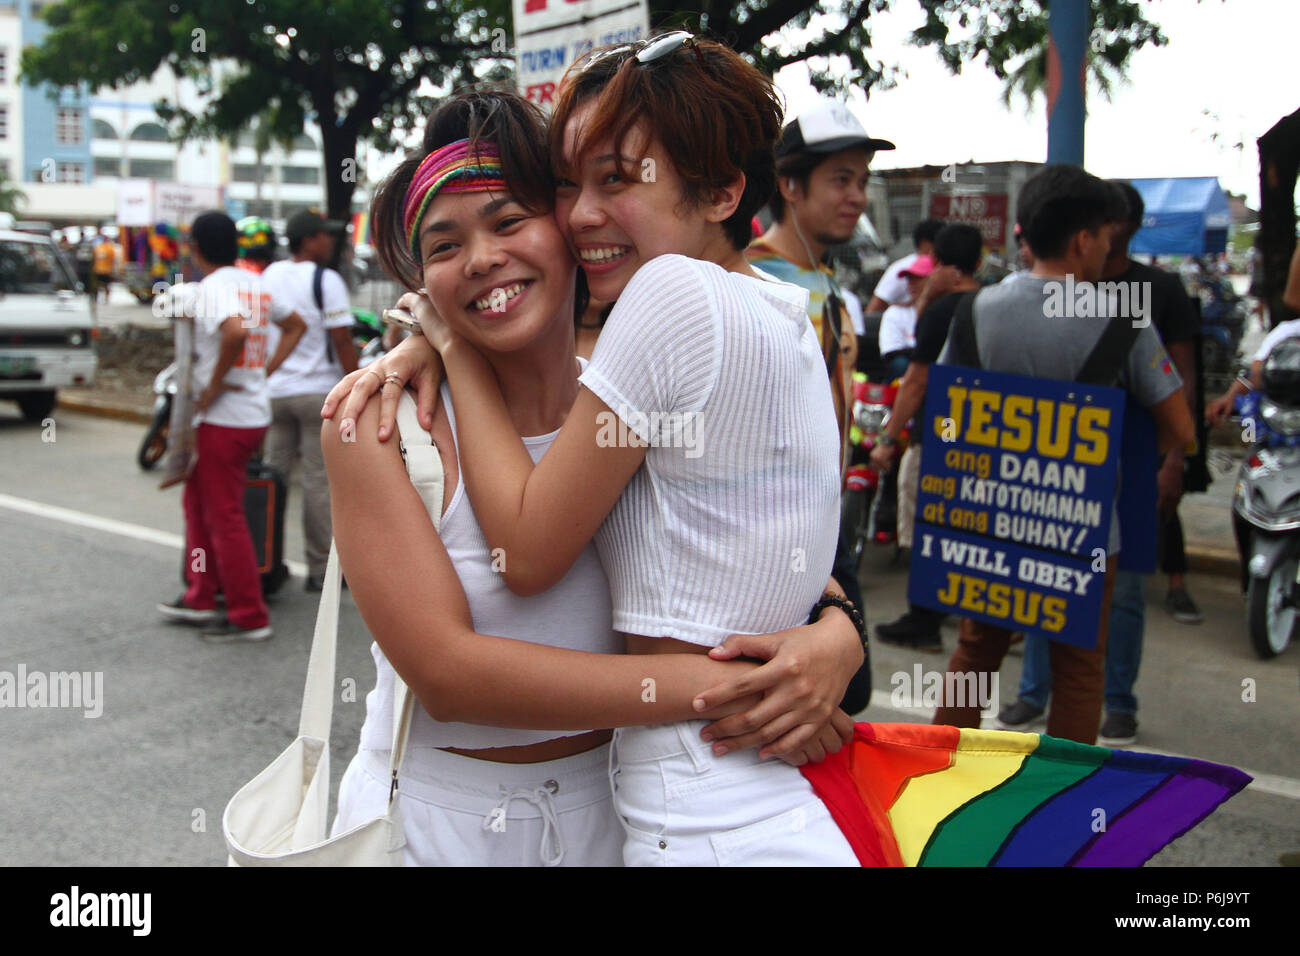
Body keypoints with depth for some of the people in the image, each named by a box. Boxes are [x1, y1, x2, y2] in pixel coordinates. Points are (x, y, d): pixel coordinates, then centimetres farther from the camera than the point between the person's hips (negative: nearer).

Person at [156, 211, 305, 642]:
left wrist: (214, 385, -22)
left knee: (225, 518, -1)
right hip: (256, 410, 9)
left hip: (223, 417, -9)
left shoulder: (212, 287, -15)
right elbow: (294, 325, 23)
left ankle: (250, 617, 6)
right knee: (199, 502, 21)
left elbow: (235, 331, -34)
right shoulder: (254, 283, 11)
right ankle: (200, 598, 29)